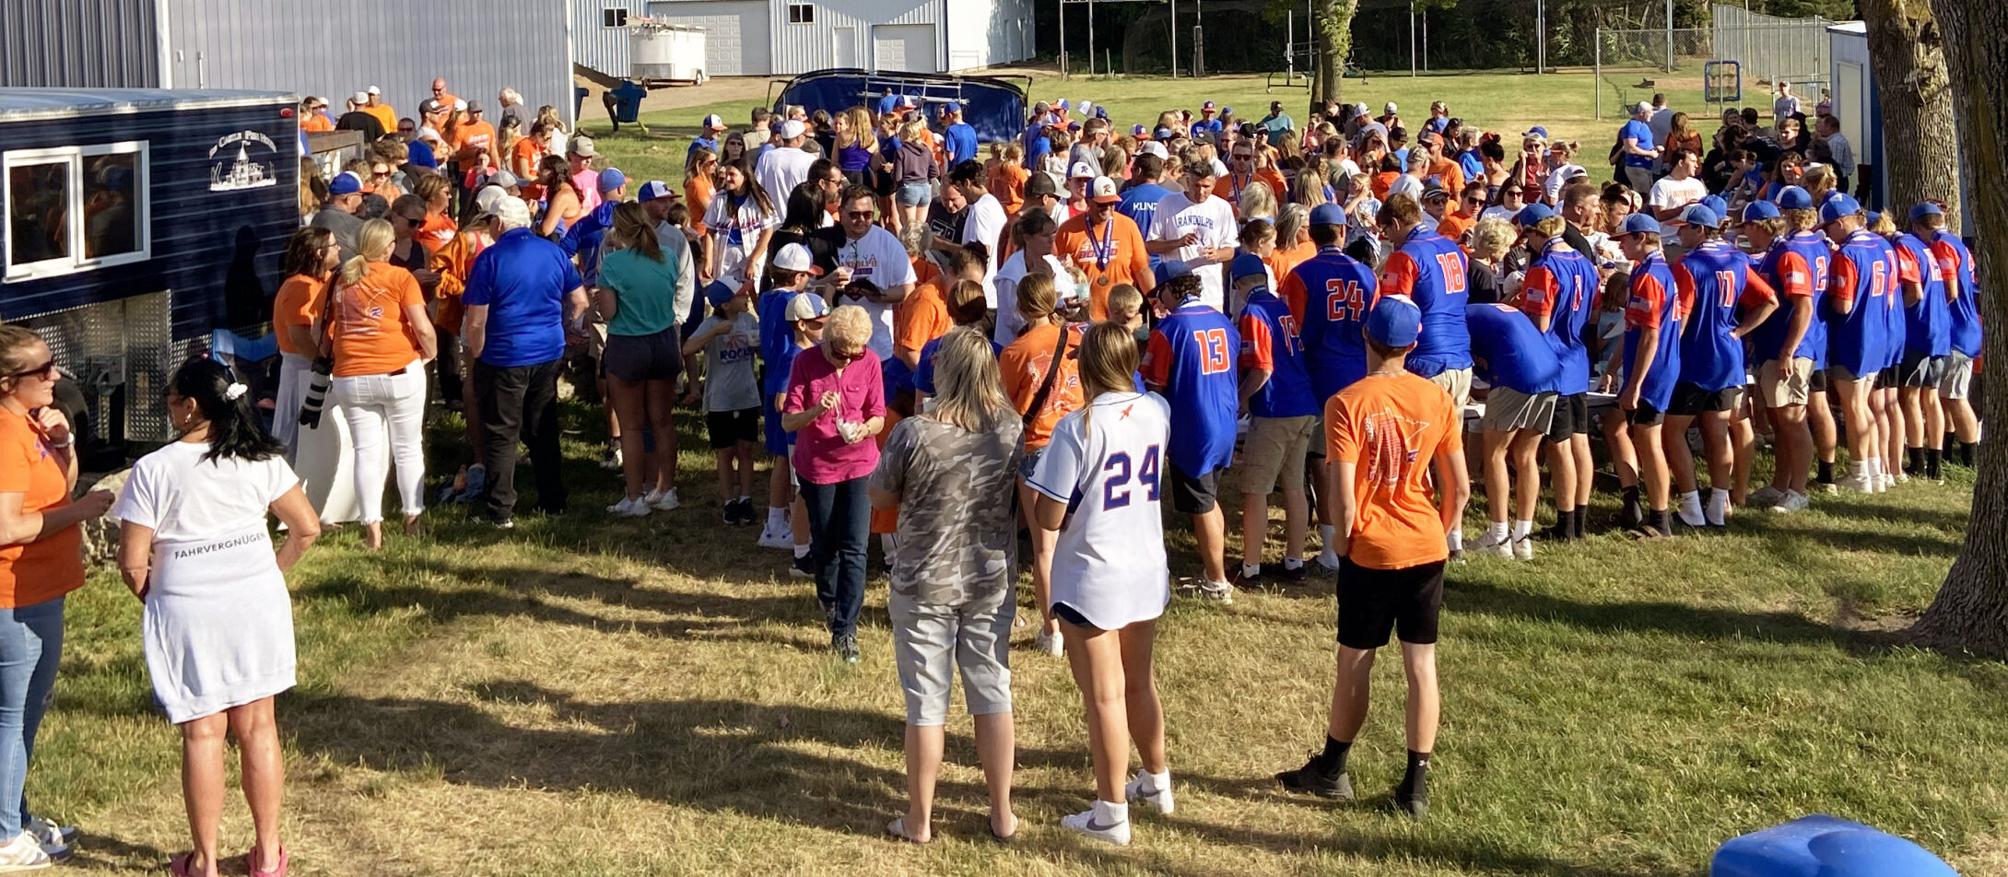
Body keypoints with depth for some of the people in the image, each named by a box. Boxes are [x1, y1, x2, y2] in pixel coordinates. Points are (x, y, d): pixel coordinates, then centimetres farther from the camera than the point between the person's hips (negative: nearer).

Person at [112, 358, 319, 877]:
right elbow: (306, 529, 1)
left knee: (202, 733, 7)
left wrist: (154, 598, 8)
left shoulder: (154, 470, -13)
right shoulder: (261, 460, -3)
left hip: (188, 614, -3)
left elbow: (133, 563, -12)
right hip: (257, 602, 3)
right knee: (257, 727, 12)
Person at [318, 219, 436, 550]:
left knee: (366, 452, 6)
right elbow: (423, 328, -10)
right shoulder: (400, 277, -3)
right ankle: (413, 518, 19)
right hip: (399, 373, -3)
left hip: (351, 377, 3)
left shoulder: (340, 280, 10)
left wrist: (330, 355, 23)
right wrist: (430, 354, 8)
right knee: (408, 448, 12)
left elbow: (321, 329, 9)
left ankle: (372, 527, 2)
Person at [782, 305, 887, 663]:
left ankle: (845, 631, -3)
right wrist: (817, 411, -32)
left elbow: (879, 418, -2)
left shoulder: (869, 362, -9)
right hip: (816, 466, 0)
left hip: (859, 464, 0)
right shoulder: (806, 362, -12)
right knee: (825, 545, 14)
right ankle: (829, 598, 44)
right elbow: (788, 421, -12)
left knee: (853, 549, -6)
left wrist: (864, 428, -25)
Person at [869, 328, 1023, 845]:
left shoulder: (915, 433, -21)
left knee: (926, 704, 9)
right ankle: (1002, 815, 25)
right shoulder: (1011, 430, -9)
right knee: (993, 696, 15)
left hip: (924, 587, -3)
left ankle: (919, 821, 21)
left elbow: (880, 498, -6)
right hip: (992, 583, 3)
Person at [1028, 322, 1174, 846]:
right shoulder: (1158, 412, -3)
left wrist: (1037, 490, 2)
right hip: (1147, 573, 6)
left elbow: (1048, 519, -18)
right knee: (1140, 683, 24)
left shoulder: (1078, 427, -20)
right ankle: (1156, 783, 40)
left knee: (1105, 699, 4)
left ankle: (1111, 815, 14)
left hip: (1091, 582, -6)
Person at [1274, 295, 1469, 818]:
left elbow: (1343, 496, -16)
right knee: (1421, 664, 8)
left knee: (1354, 662, 11)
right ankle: (1417, 784, 12)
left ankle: (1332, 771, 26)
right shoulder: (1438, 400, -2)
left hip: (1370, 552, -3)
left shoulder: (1346, 404, -13)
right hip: (1426, 549, 3)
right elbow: (1459, 489, 0)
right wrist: (1438, 535, 15)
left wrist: (1343, 541, 0)